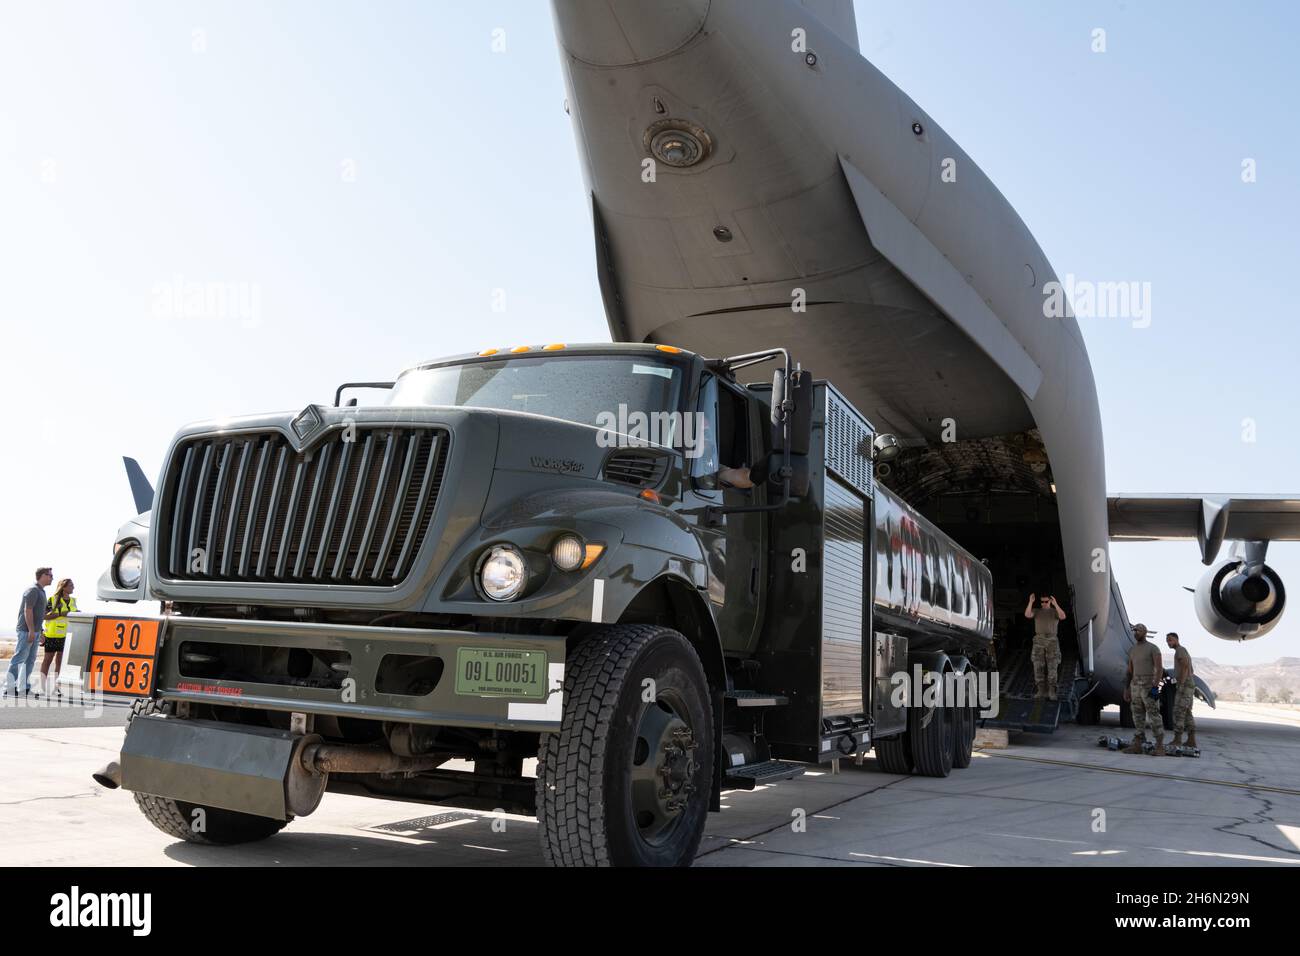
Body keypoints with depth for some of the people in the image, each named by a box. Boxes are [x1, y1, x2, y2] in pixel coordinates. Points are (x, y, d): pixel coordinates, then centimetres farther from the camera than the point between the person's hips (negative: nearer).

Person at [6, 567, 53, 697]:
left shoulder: (41, 591, 16)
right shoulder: (33, 590, -13)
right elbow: (28, 611, -20)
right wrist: (31, 631, -23)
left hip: (34, 630, 10)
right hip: (27, 630, -10)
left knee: (30, 659, 8)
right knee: (20, 657, -6)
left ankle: (25, 687, 10)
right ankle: (9, 685, -2)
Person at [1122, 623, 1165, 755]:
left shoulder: (1153, 648, -8)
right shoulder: (1132, 650, 14)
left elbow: (1160, 669, -14)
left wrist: (1155, 687, -23)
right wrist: (1127, 689, 14)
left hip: (1149, 686, -7)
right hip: (1135, 685, 7)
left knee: (1154, 716, -9)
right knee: (1138, 716, 6)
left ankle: (1160, 747, -5)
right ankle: (1137, 745, 7)